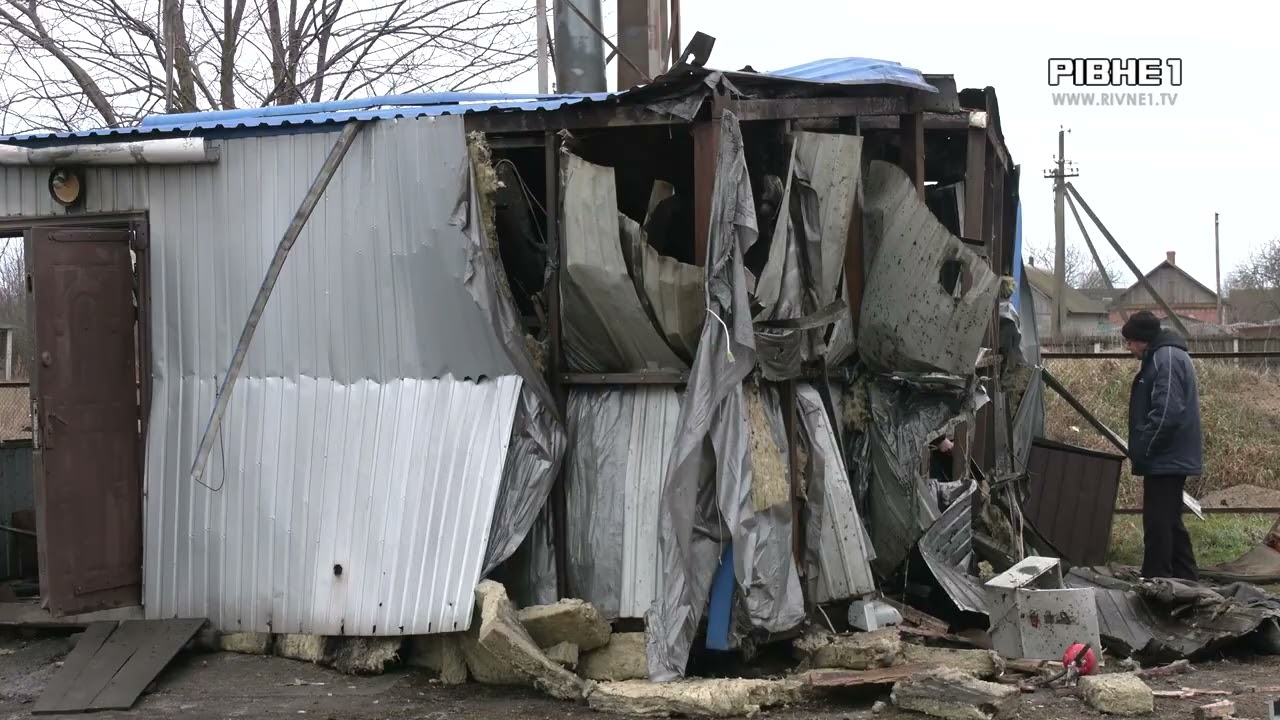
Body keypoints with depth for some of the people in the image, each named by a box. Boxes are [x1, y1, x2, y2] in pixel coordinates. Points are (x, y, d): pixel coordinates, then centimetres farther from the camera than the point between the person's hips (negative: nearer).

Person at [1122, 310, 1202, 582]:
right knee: (1170, 523, 17)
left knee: (1157, 525, -7)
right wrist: (1141, 450, 18)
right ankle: (1187, 582, 24)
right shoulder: (1168, 356, 16)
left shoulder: (1166, 359, -17)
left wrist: (1141, 451, -17)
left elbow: (1166, 414, -25)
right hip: (1173, 458, 11)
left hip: (1165, 460, -11)